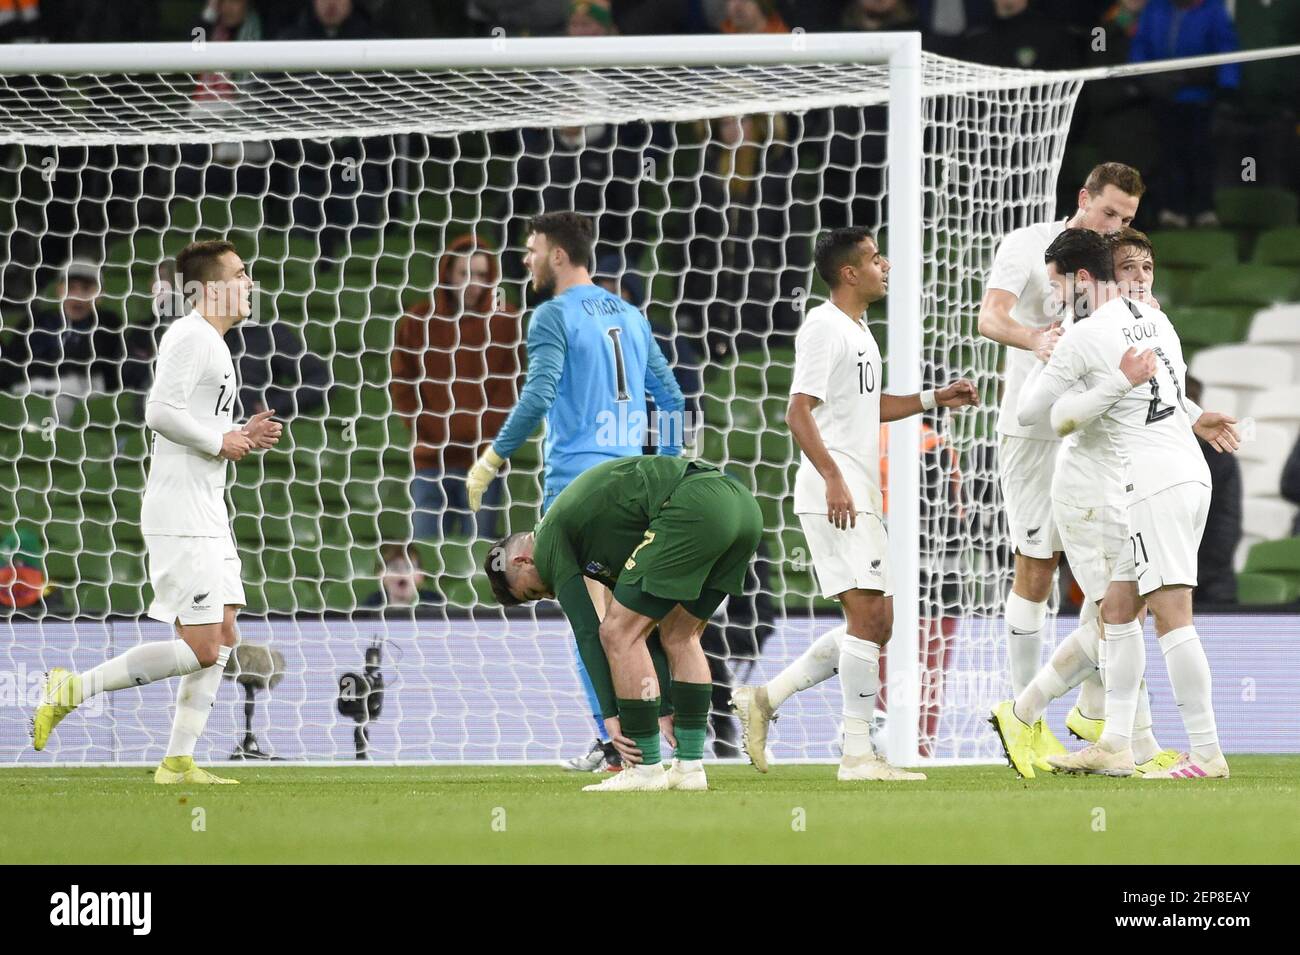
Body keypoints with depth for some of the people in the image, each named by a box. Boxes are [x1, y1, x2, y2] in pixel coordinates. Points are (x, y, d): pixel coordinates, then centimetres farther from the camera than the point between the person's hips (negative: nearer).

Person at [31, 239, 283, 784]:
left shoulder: (213, 344, 19)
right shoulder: (191, 338, -13)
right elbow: (160, 412, -24)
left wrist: (242, 436, 10)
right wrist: (220, 442, -14)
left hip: (206, 517, 11)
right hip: (180, 518, -11)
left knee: (222, 639, 7)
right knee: (202, 650, -12)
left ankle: (178, 763, 7)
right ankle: (73, 690, -7)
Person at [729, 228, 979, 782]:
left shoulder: (857, 330, 20)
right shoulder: (824, 327, -10)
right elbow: (799, 413, -18)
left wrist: (932, 400, 26)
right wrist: (833, 478, -26)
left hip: (859, 499, 10)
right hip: (833, 495, -10)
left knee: (877, 623, 9)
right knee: (867, 615, -12)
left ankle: (764, 699, 12)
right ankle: (858, 755, -11)